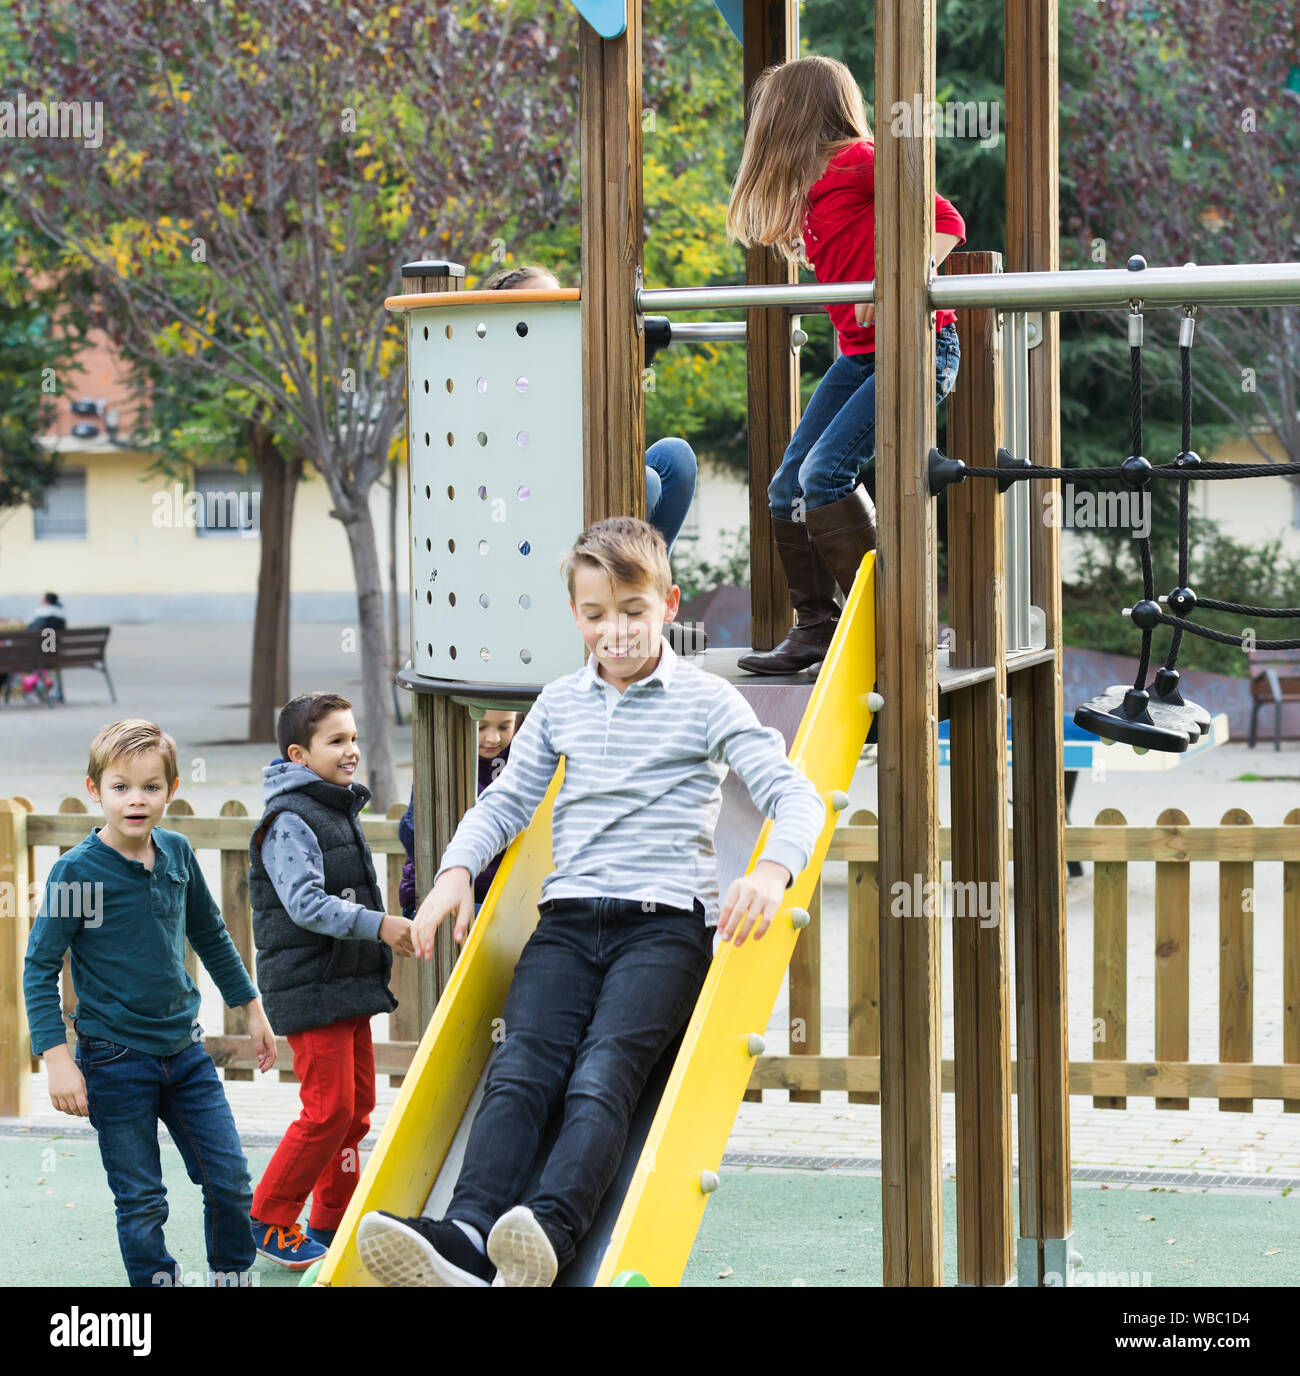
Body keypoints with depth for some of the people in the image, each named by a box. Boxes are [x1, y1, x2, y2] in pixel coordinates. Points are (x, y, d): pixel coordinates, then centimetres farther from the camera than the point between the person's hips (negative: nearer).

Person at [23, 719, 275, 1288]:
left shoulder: (177, 853, 2)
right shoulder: (76, 870, -13)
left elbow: (210, 935, 18)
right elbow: (39, 967, -10)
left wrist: (251, 1007, 23)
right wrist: (57, 1059, -17)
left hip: (184, 1049, 4)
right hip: (115, 1059, -4)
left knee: (232, 1182, 5)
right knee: (141, 1203, 2)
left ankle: (233, 1275, 26)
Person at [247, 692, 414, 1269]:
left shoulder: (341, 811, 16)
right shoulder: (289, 821, -15)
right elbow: (306, 904, -25)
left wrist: (388, 930, 21)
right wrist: (378, 924, -29)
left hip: (349, 985, 9)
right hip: (310, 988, -9)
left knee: (356, 1105, 11)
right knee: (328, 1109, -10)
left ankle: (332, 1222, 20)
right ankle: (268, 1221, 2)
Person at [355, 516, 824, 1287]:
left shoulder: (706, 700, 5)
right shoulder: (560, 705, 19)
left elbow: (794, 795, -4)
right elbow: (507, 802, 27)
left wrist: (774, 869, -26)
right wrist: (457, 870, 6)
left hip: (665, 923, -4)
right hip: (568, 921, 4)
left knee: (602, 1073, -28)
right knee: (520, 1070, -22)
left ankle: (552, 1232, -53)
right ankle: (468, 1237, -44)